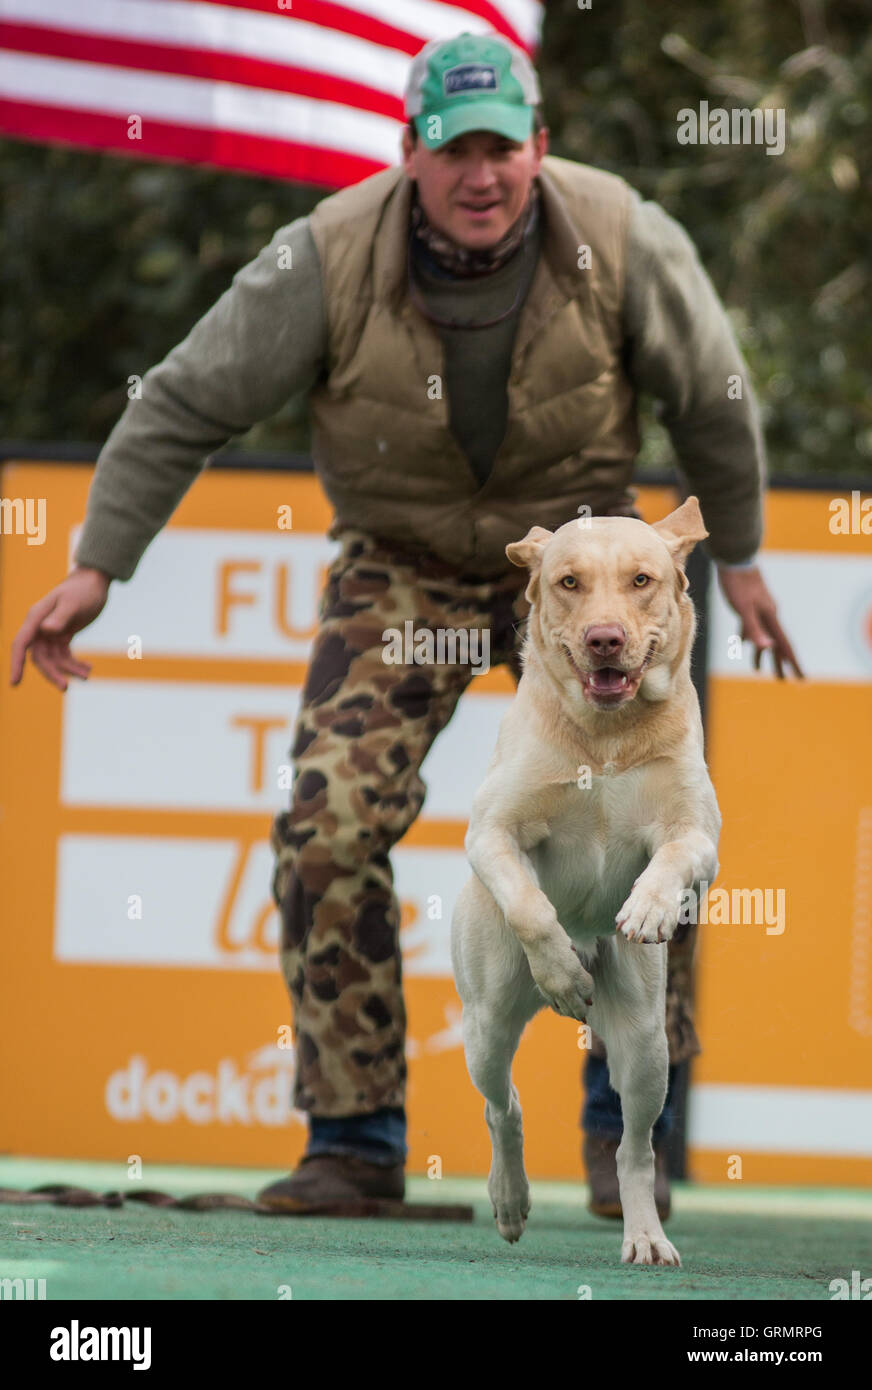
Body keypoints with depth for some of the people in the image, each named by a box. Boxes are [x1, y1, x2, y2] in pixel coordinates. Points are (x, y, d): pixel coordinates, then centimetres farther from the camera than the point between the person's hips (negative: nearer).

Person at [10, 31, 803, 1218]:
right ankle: (355, 1140, -3)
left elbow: (711, 394, 0)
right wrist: (97, 568, -14)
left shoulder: (623, 241, -19)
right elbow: (186, 404, -12)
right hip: (401, 564, 0)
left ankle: (626, 1120, 2)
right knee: (329, 828, -15)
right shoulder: (332, 259, -22)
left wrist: (740, 557, 10)